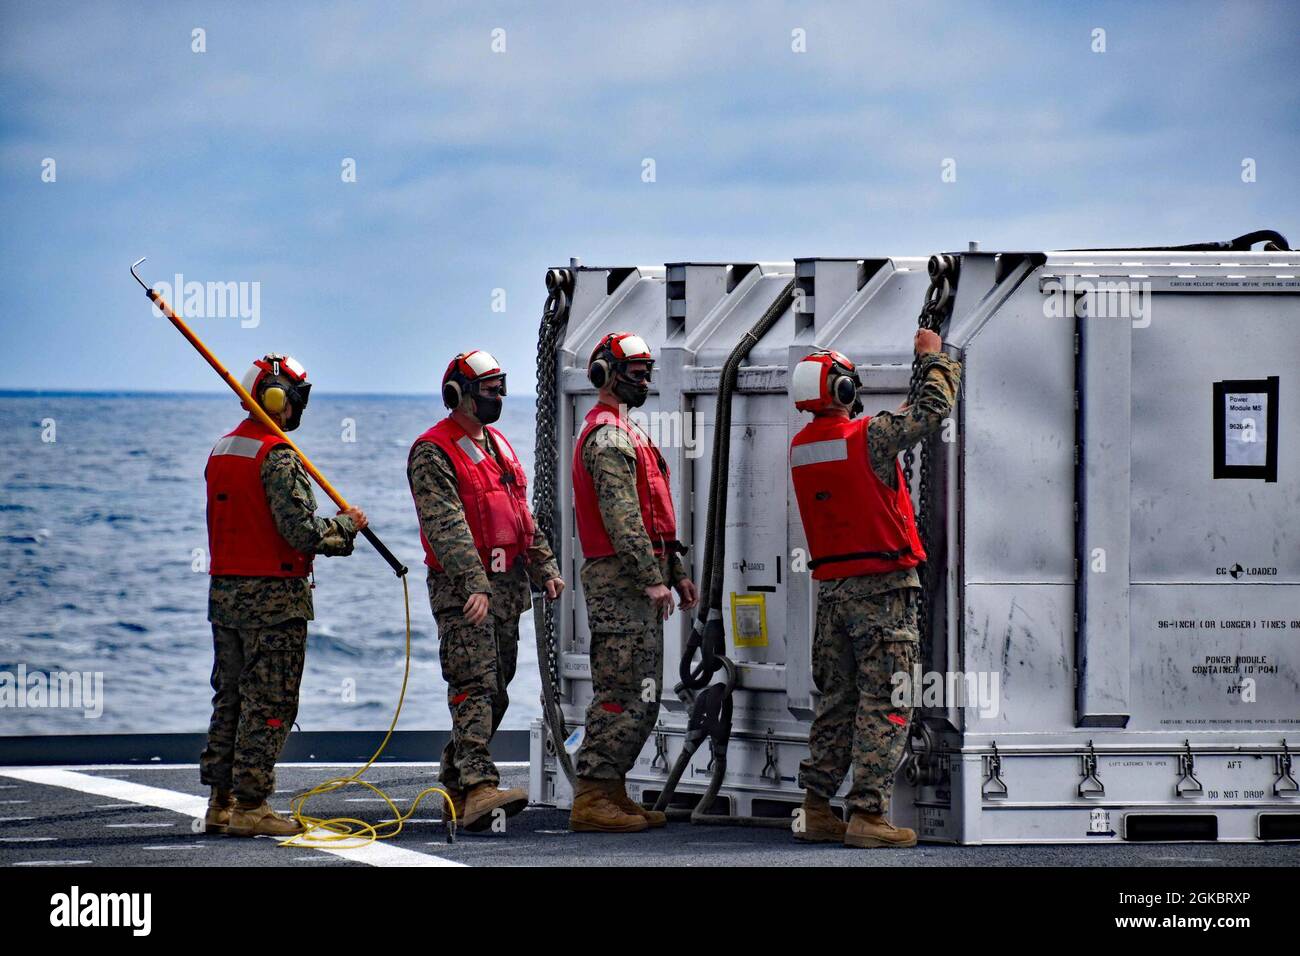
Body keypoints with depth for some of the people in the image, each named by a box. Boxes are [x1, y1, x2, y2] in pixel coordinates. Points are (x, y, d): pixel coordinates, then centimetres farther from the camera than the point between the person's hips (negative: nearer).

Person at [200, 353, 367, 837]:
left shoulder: (221, 452, 13)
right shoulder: (277, 456, -15)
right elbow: (302, 531, -21)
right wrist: (347, 525, -3)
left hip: (224, 591, 8)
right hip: (273, 597, -8)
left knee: (230, 698, 13)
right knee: (268, 705, -4)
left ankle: (221, 801, 15)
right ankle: (250, 805, -4)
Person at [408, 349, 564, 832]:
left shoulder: (499, 447, 19)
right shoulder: (433, 453, -9)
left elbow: (523, 516, 25)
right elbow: (446, 525, -20)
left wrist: (545, 567, 13)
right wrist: (474, 584, -29)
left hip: (507, 587, 8)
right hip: (462, 589, -8)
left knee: (494, 693, 9)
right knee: (475, 687, -17)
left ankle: (456, 791, 16)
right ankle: (479, 787, -27)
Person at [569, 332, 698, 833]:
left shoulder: (626, 432, 23)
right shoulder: (608, 435, -12)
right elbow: (621, 517, -20)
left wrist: (677, 572, 22)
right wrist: (652, 579, -23)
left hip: (636, 583, 11)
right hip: (620, 579, -11)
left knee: (643, 697, 12)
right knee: (623, 695, -12)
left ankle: (611, 791, 15)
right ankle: (591, 798, -12)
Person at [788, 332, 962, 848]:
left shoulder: (800, 449, 4)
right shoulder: (868, 437, -15)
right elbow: (934, 410, -6)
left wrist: (895, 417, 31)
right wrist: (934, 358, 9)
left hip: (831, 588, 7)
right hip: (882, 590, -7)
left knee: (836, 702, 14)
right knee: (883, 707, -4)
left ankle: (817, 809, 13)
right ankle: (867, 814, -9)